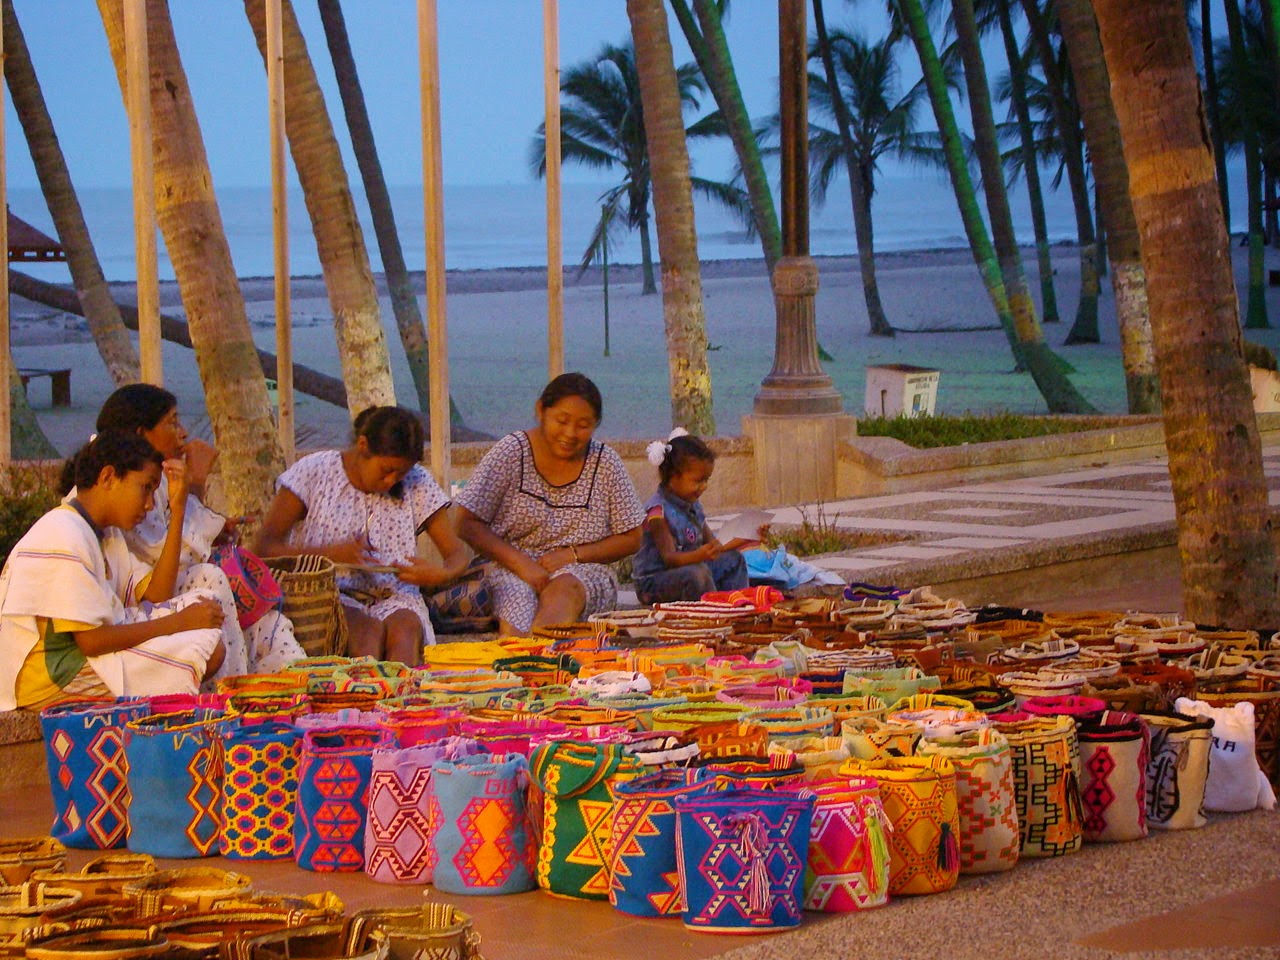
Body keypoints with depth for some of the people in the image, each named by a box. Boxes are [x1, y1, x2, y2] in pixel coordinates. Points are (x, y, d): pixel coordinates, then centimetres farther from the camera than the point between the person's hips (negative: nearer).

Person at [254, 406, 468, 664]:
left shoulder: (417, 483, 8)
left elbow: (457, 552, 8)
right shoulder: (314, 473, 1)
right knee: (369, 631, -34)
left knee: (405, 627, -33)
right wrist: (332, 553, -18)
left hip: (393, 597, 2)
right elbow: (264, 546, -4)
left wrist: (442, 574, -18)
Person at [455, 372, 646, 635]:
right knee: (517, 594, -37)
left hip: (583, 573, 0)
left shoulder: (605, 463, 6)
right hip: (511, 569, 0)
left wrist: (572, 555, -7)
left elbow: (631, 539, 10)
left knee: (565, 588, -36)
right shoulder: (511, 452, 1)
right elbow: (466, 524, -3)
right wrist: (522, 563, -16)